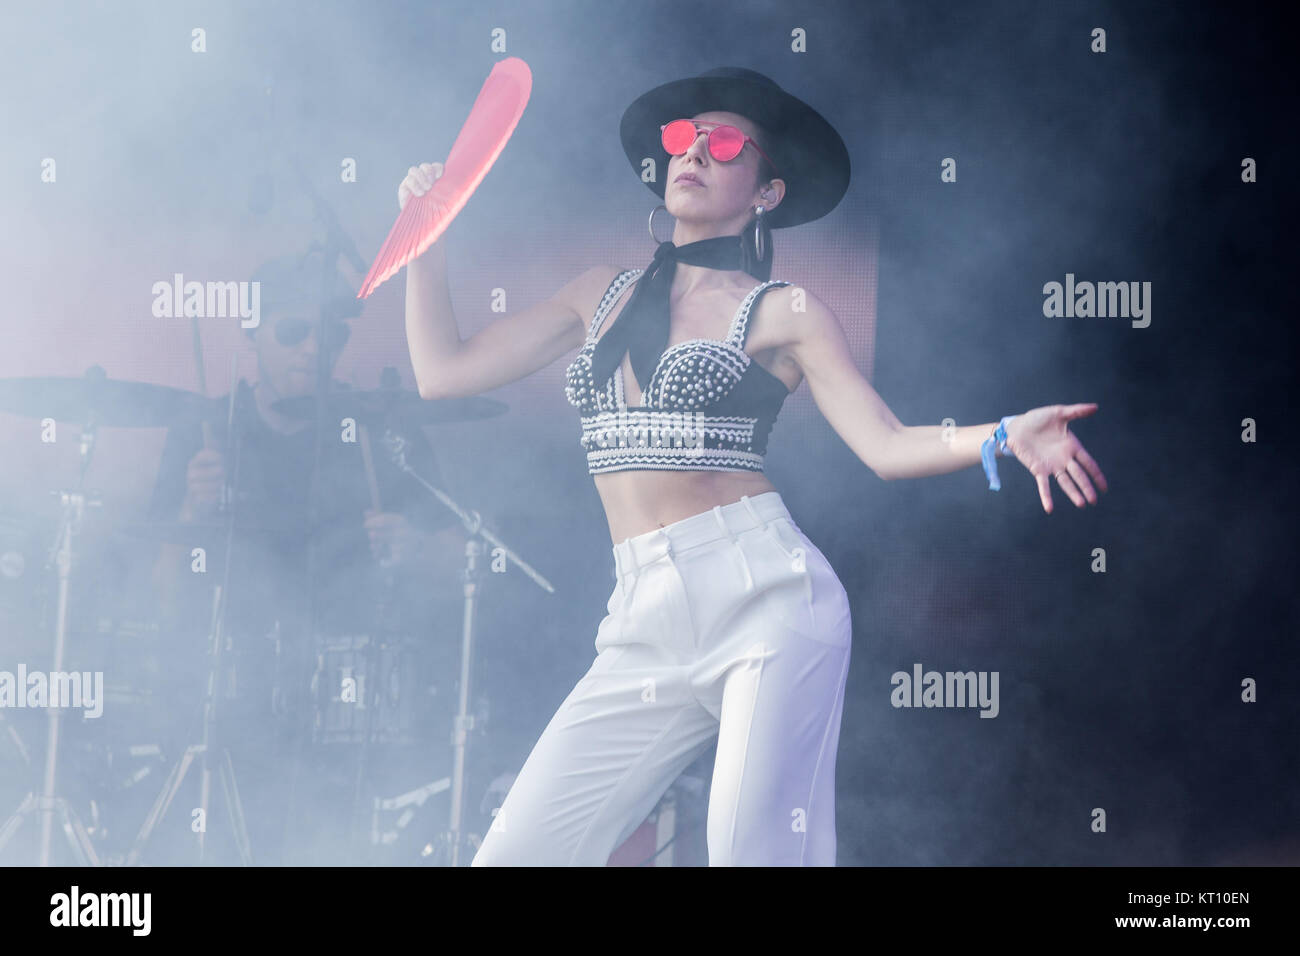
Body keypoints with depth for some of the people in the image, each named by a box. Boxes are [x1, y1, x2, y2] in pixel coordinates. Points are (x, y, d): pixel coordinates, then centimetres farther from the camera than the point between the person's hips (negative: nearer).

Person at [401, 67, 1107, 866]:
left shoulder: (784, 312, 5)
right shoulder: (603, 294, 18)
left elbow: (887, 446, -3)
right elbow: (444, 370, 17)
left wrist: (1007, 437, -18)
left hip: (765, 597, -4)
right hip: (647, 620, 5)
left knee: (753, 849, -16)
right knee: (514, 853, -3)